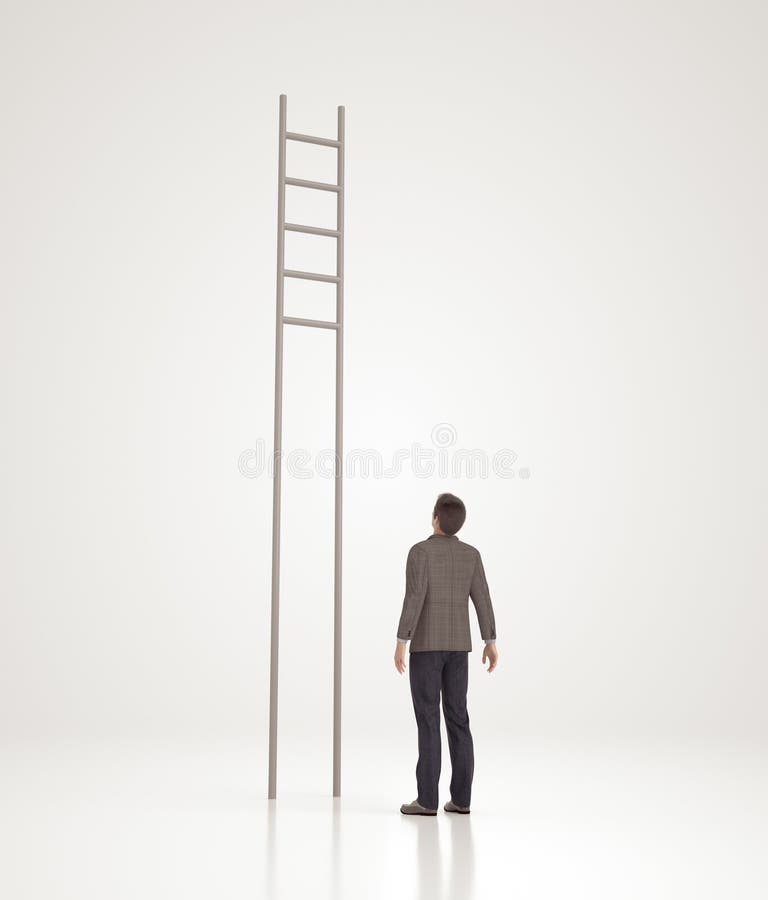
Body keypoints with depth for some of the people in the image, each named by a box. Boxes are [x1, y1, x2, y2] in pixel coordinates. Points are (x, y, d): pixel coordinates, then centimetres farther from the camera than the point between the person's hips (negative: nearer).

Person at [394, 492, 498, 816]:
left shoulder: (420, 551, -10)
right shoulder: (471, 553, 6)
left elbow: (414, 598, -19)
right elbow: (482, 599, 4)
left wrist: (401, 643, -19)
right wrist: (491, 643, 9)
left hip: (426, 644, -5)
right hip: (457, 645, 5)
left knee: (428, 720, -3)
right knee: (457, 719, 8)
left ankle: (427, 799, -4)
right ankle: (461, 797, 6)